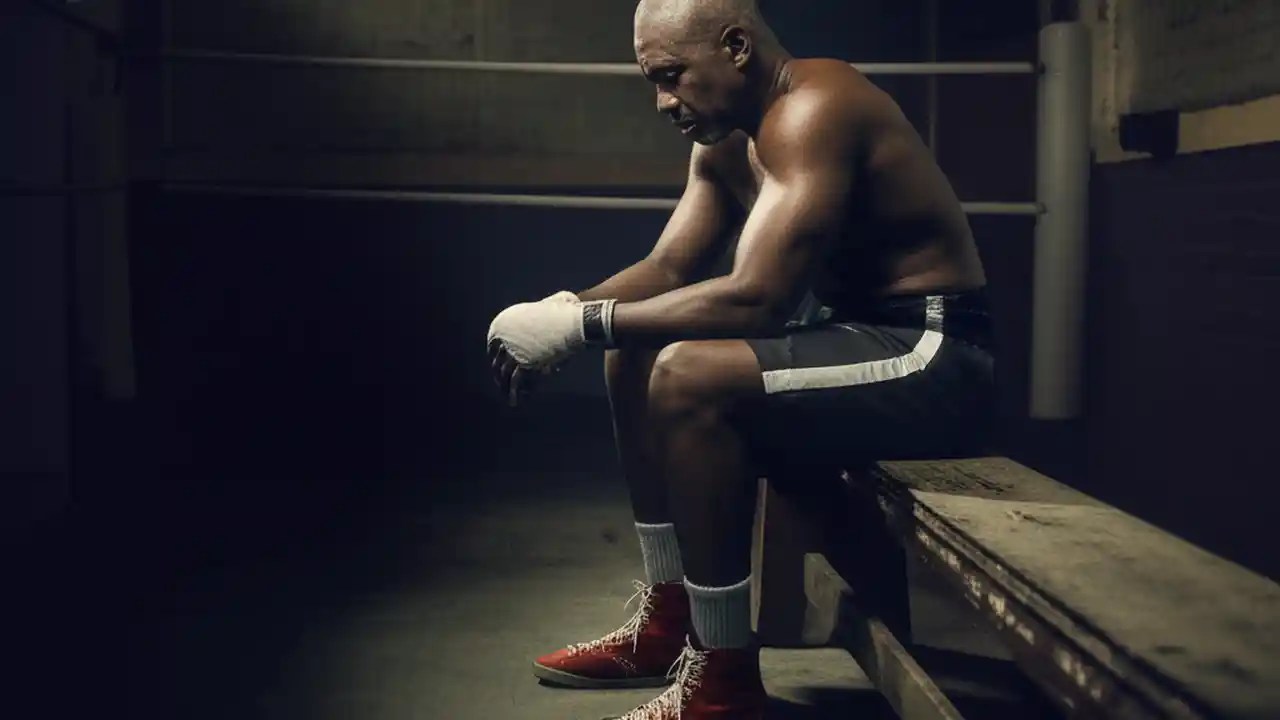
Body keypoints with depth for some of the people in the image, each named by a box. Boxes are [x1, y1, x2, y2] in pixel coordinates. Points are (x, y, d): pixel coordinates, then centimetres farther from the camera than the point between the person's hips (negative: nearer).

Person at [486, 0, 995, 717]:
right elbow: (669, 269, 10)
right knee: (635, 356, 11)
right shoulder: (725, 142, 10)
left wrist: (582, 324, -25)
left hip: (932, 358, -10)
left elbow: (754, 299, -29)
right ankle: (670, 619, 16)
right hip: (865, 336, 10)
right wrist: (567, 310, -9)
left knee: (688, 377, -28)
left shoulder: (812, 109, -21)